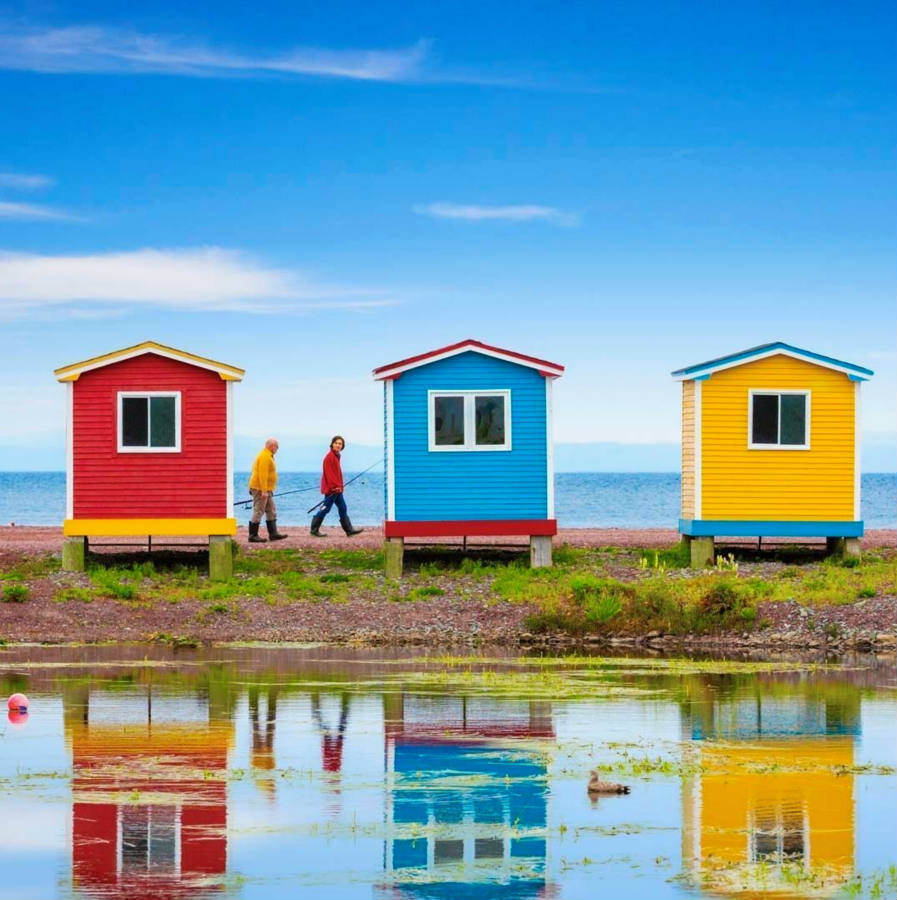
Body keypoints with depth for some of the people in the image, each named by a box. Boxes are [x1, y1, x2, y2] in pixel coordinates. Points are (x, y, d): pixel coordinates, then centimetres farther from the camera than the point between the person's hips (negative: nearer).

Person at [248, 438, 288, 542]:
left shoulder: (267, 456, 17)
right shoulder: (265, 457, -16)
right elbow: (262, 475, -23)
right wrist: (264, 491, -26)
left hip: (266, 490, 11)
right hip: (260, 489, -11)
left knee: (271, 512, 12)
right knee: (258, 512, -7)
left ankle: (273, 533, 14)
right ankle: (253, 536, -5)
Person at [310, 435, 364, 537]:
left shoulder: (336, 456, 15)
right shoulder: (330, 457, -15)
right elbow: (329, 473, -21)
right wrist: (335, 486, -23)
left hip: (336, 488, 10)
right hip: (331, 489, -10)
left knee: (342, 508, 10)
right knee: (325, 509, -5)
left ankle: (349, 530, 12)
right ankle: (314, 530, 3)